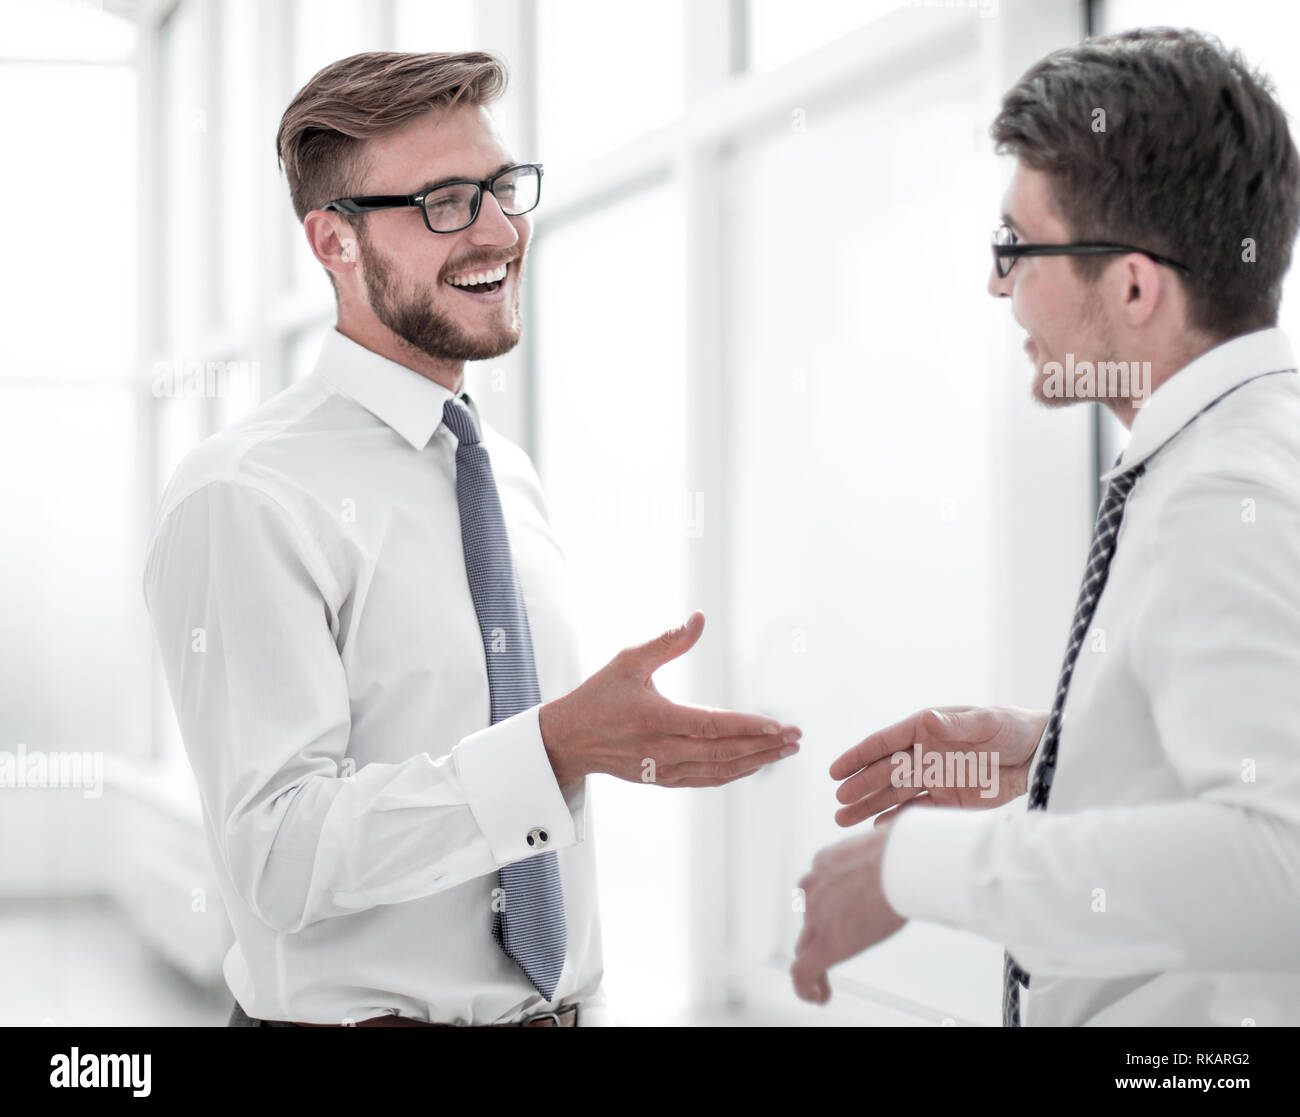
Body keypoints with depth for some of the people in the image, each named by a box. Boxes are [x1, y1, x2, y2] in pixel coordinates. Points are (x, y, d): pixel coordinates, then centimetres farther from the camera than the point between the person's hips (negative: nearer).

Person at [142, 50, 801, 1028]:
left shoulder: (511, 480, 9)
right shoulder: (246, 501, -16)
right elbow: (276, 857, -25)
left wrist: (587, 1006, 11)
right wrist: (558, 745, -33)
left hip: (560, 1006, 7)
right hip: (352, 1016, -6)